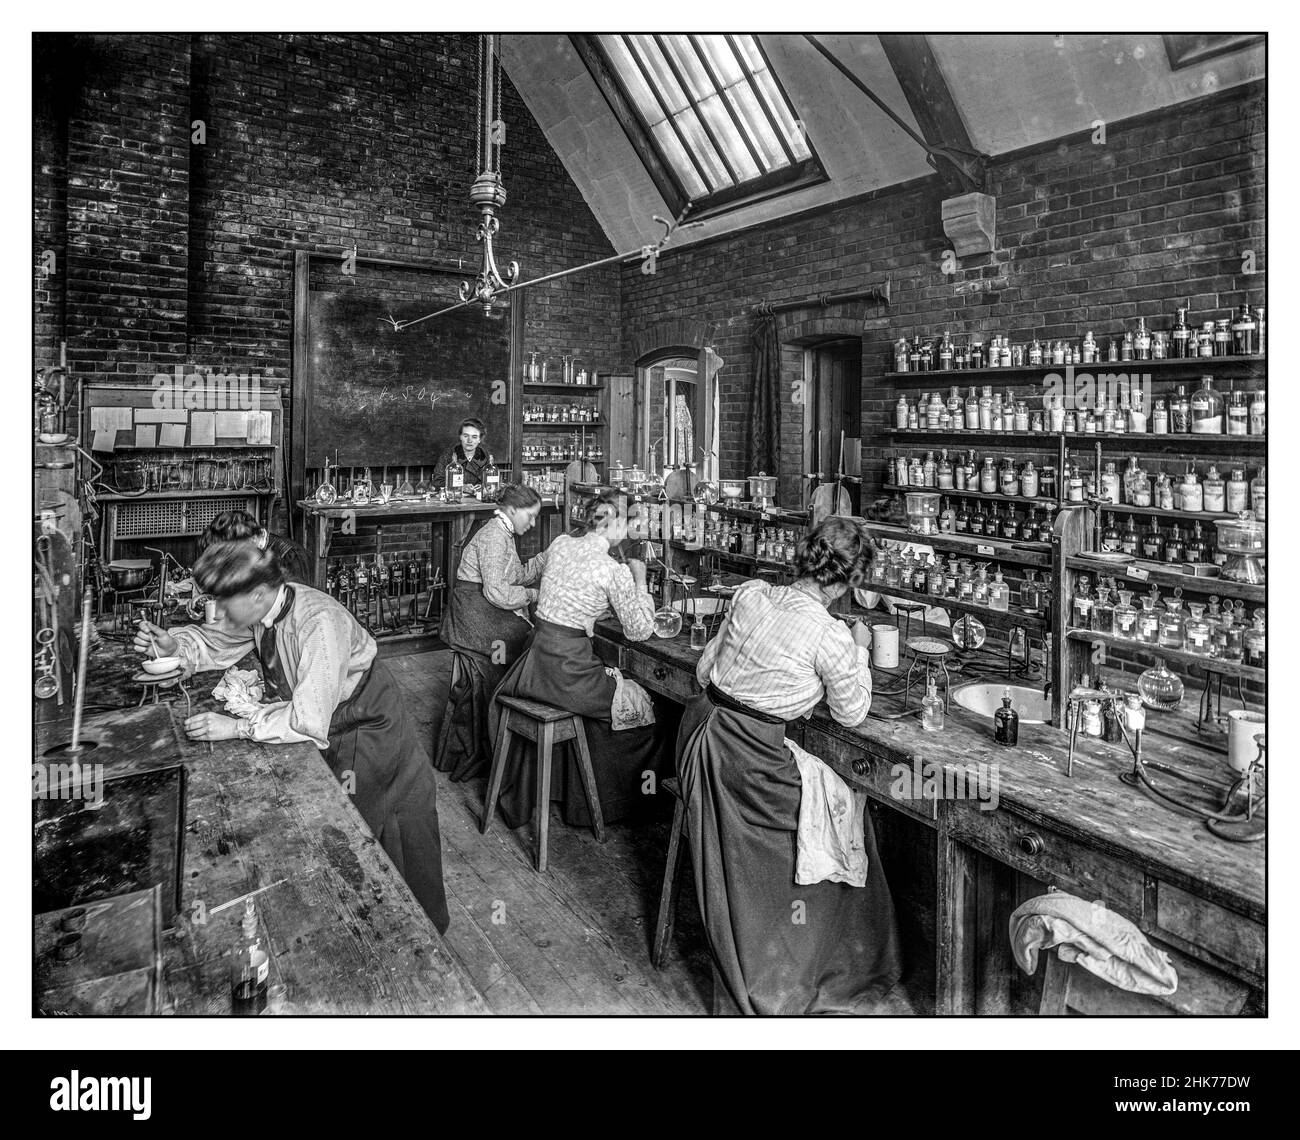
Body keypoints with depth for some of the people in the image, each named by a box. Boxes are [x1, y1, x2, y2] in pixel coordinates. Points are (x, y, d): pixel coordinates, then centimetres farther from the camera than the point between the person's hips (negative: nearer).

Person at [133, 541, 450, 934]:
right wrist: (173, 644, -8)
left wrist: (238, 727, -33)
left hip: (371, 736, -7)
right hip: (328, 738, 7)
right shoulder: (260, 611, -11)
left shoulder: (319, 621, -35)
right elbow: (216, 643, 10)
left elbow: (310, 720, -37)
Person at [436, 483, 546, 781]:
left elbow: (519, 575, 19)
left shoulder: (503, 535, 17)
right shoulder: (493, 536, -17)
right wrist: (532, 595, -12)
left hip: (485, 622, 10)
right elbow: (496, 591, -24)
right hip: (478, 623, -10)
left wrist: (550, 556, 11)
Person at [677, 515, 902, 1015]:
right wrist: (859, 649, 12)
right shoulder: (830, 636, -17)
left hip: (700, 731, 6)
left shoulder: (750, 594, 0)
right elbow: (852, 712, 0)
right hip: (748, 756, -6)